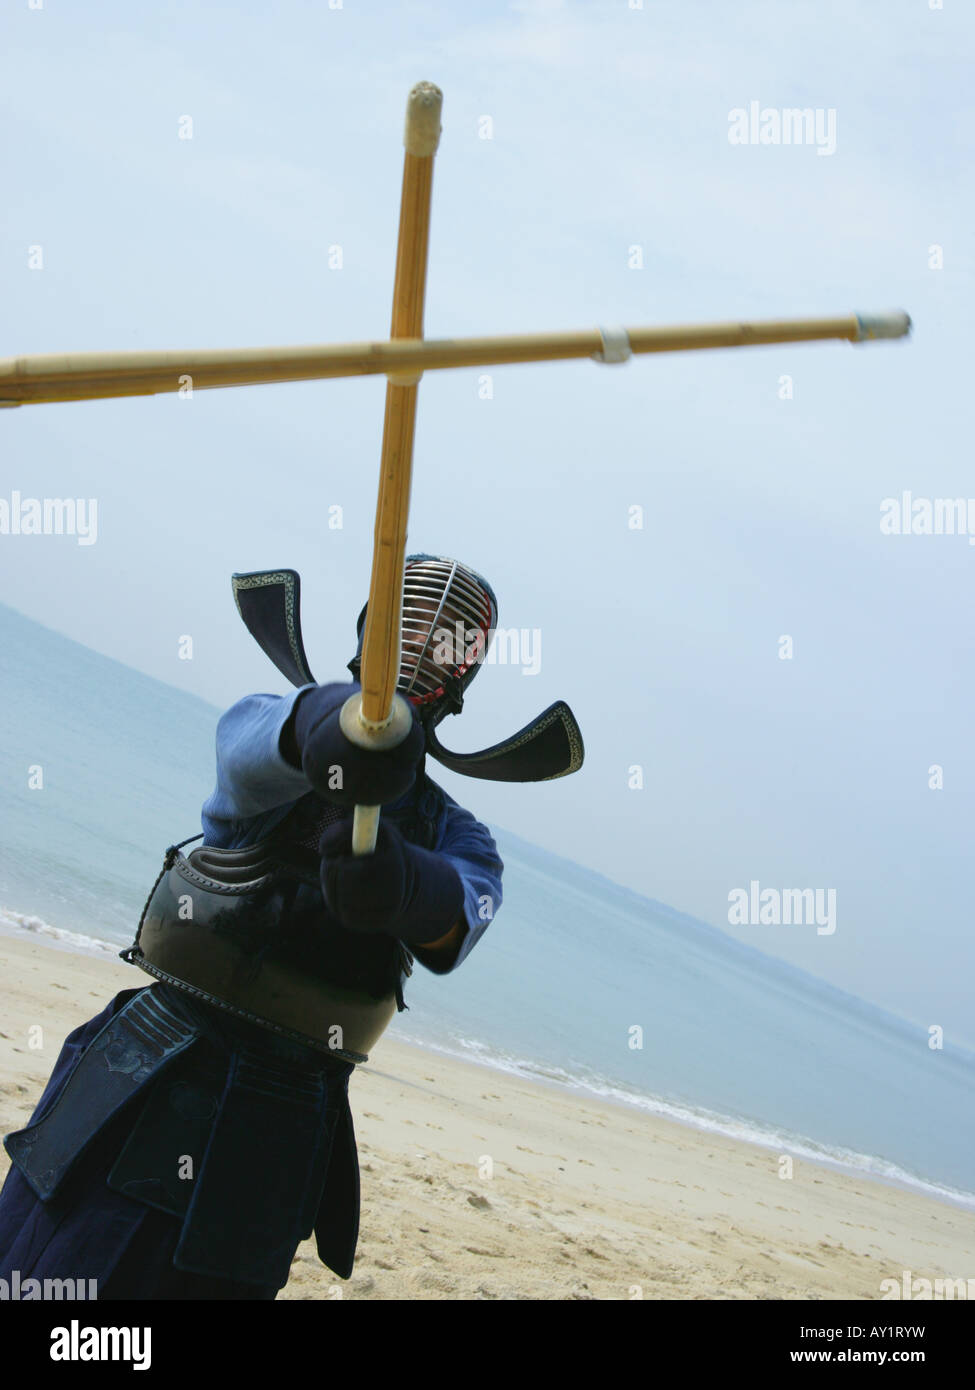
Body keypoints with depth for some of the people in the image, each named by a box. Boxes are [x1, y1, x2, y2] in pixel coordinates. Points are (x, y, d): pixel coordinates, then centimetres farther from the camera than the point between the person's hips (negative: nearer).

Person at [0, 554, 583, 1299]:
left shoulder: (451, 836, 5)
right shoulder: (265, 721, -1)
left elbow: (466, 910, -19)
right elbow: (253, 742, -26)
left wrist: (404, 882, -43)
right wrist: (326, 719, -51)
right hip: (147, 1088, -1)